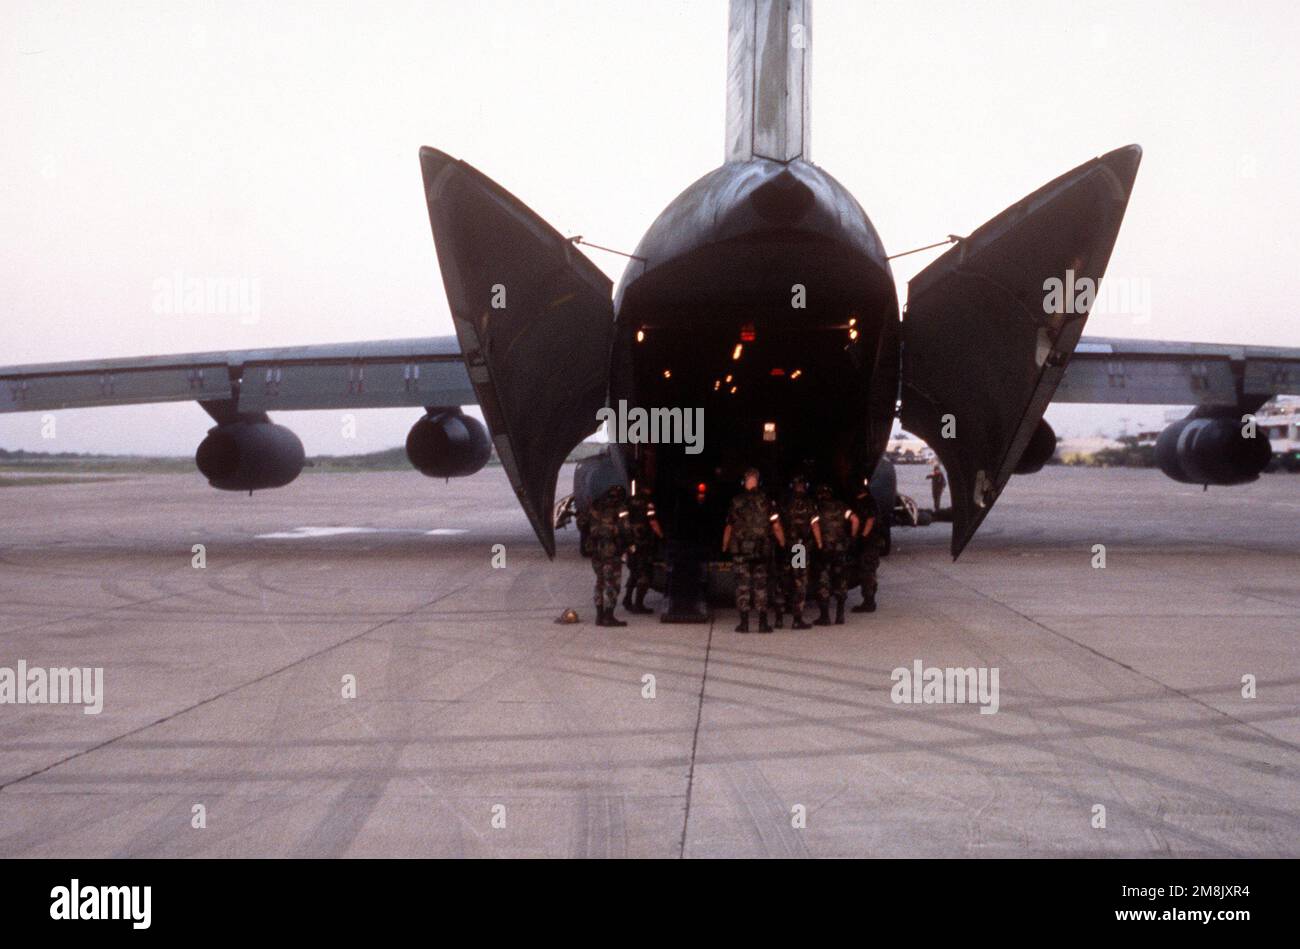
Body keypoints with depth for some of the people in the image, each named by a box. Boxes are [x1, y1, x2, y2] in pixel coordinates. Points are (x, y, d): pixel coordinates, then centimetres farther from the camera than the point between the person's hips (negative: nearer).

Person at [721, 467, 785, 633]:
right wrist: (783, 544, 5)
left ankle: (744, 622, -1)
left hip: (740, 550, -1)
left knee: (743, 585, 3)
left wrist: (724, 547, 16)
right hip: (762, 550, 1)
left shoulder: (736, 501, 0)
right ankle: (763, 623, 6)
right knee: (760, 585, 8)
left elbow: (729, 527, 5)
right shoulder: (766, 501, -1)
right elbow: (776, 526, -4)